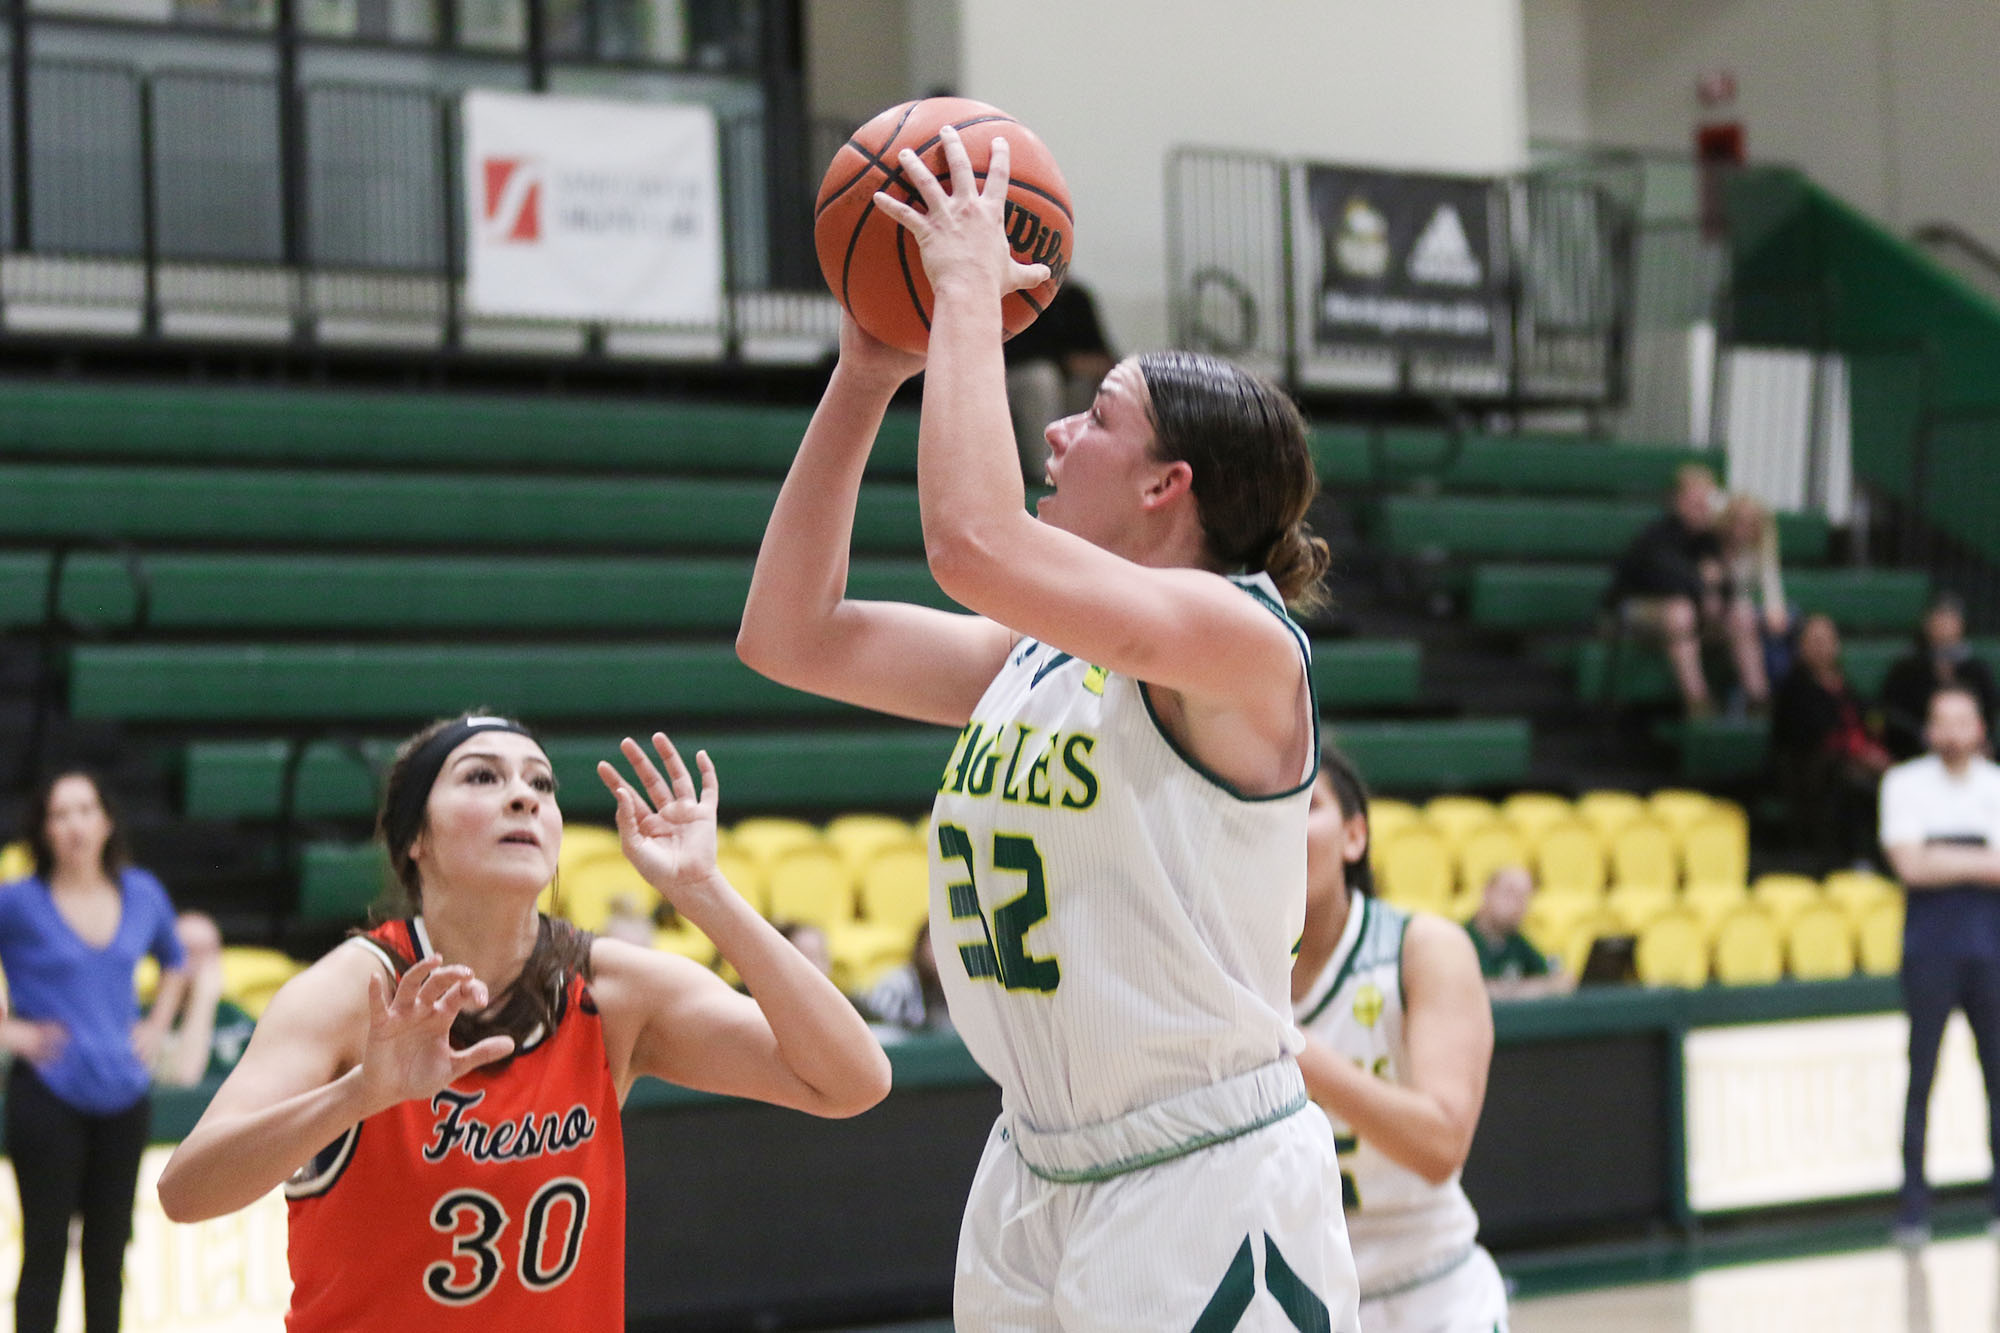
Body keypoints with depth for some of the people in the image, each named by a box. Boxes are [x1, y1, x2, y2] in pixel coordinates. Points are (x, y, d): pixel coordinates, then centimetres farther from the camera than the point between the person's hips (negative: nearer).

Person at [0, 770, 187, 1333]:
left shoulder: (143, 895, 6)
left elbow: (174, 963, 25)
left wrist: (156, 1025, 11)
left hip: (122, 1096, 4)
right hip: (48, 1093, -4)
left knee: (109, 1249, 10)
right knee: (46, 1249, -4)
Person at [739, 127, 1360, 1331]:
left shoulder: (1240, 639, -15)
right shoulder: (1034, 651, 9)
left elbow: (975, 541, -29)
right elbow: (791, 635, 9)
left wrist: (970, 290, -17)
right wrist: (868, 374, 7)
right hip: (1033, 1183, 8)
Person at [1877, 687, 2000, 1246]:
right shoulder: (1905, 784, 3)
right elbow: (1910, 864, -8)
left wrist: (1944, 862, -10)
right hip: (1930, 951, -2)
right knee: (1921, 1078, -3)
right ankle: (1912, 1206, 1)